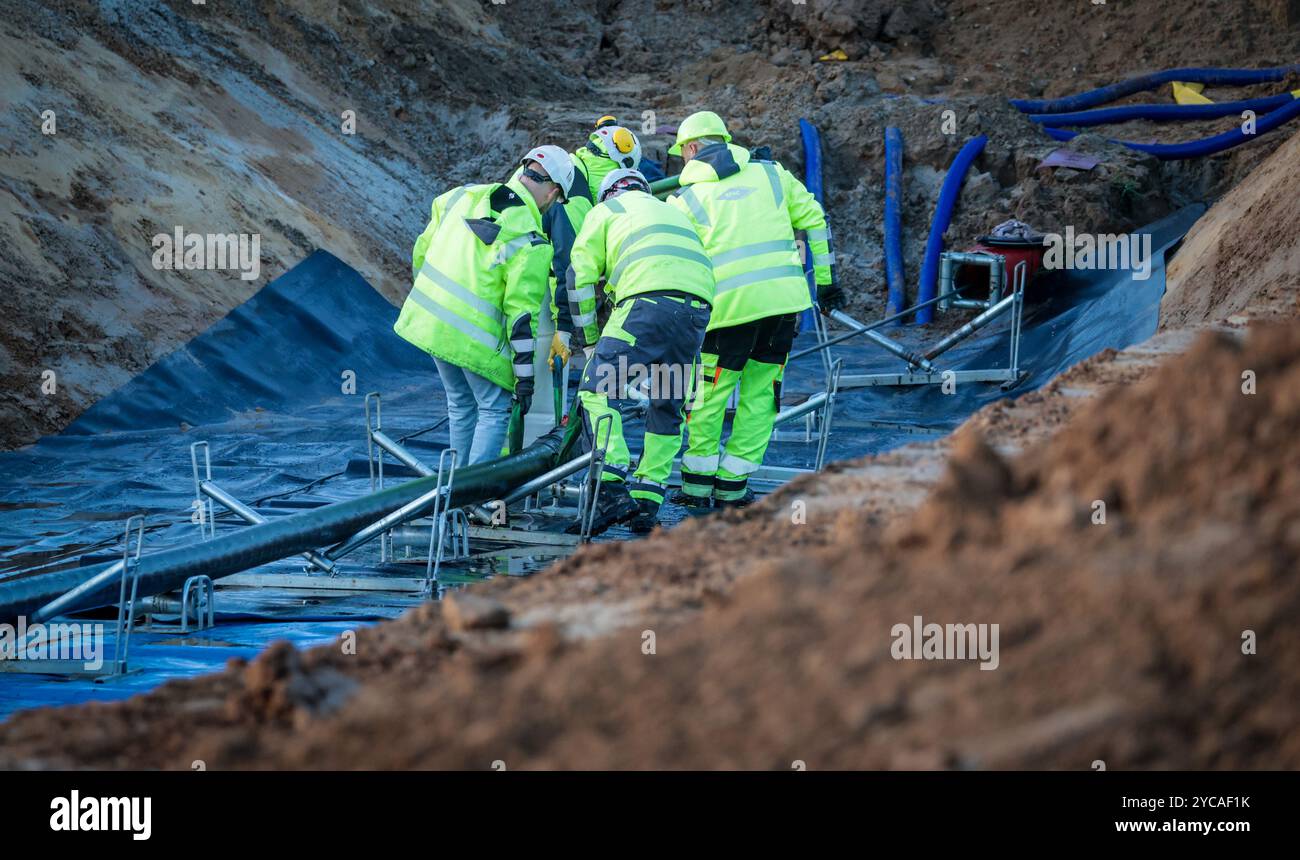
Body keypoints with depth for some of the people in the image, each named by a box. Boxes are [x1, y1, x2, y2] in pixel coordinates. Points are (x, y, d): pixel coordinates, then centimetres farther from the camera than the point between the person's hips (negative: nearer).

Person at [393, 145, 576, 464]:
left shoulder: (465, 196, 2)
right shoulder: (530, 244, -16)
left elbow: (422, 249, 11)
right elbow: (521, 312, -15)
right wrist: (525, 375, -7)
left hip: (428, 316, 7)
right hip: (474, 336, -7)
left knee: (461, 405, 22)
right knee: (494, 410, 8)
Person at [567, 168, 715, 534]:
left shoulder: (607, 210, 22)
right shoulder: (672, 212, 39)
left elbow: (580, 275, 14)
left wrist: (589, 340, 22)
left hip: (649, 298, -6)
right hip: (699, 306, 6)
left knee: (597, 390, -6)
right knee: (668, 406, 16)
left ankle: (613, 490, -20)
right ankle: (647, 503, 13)